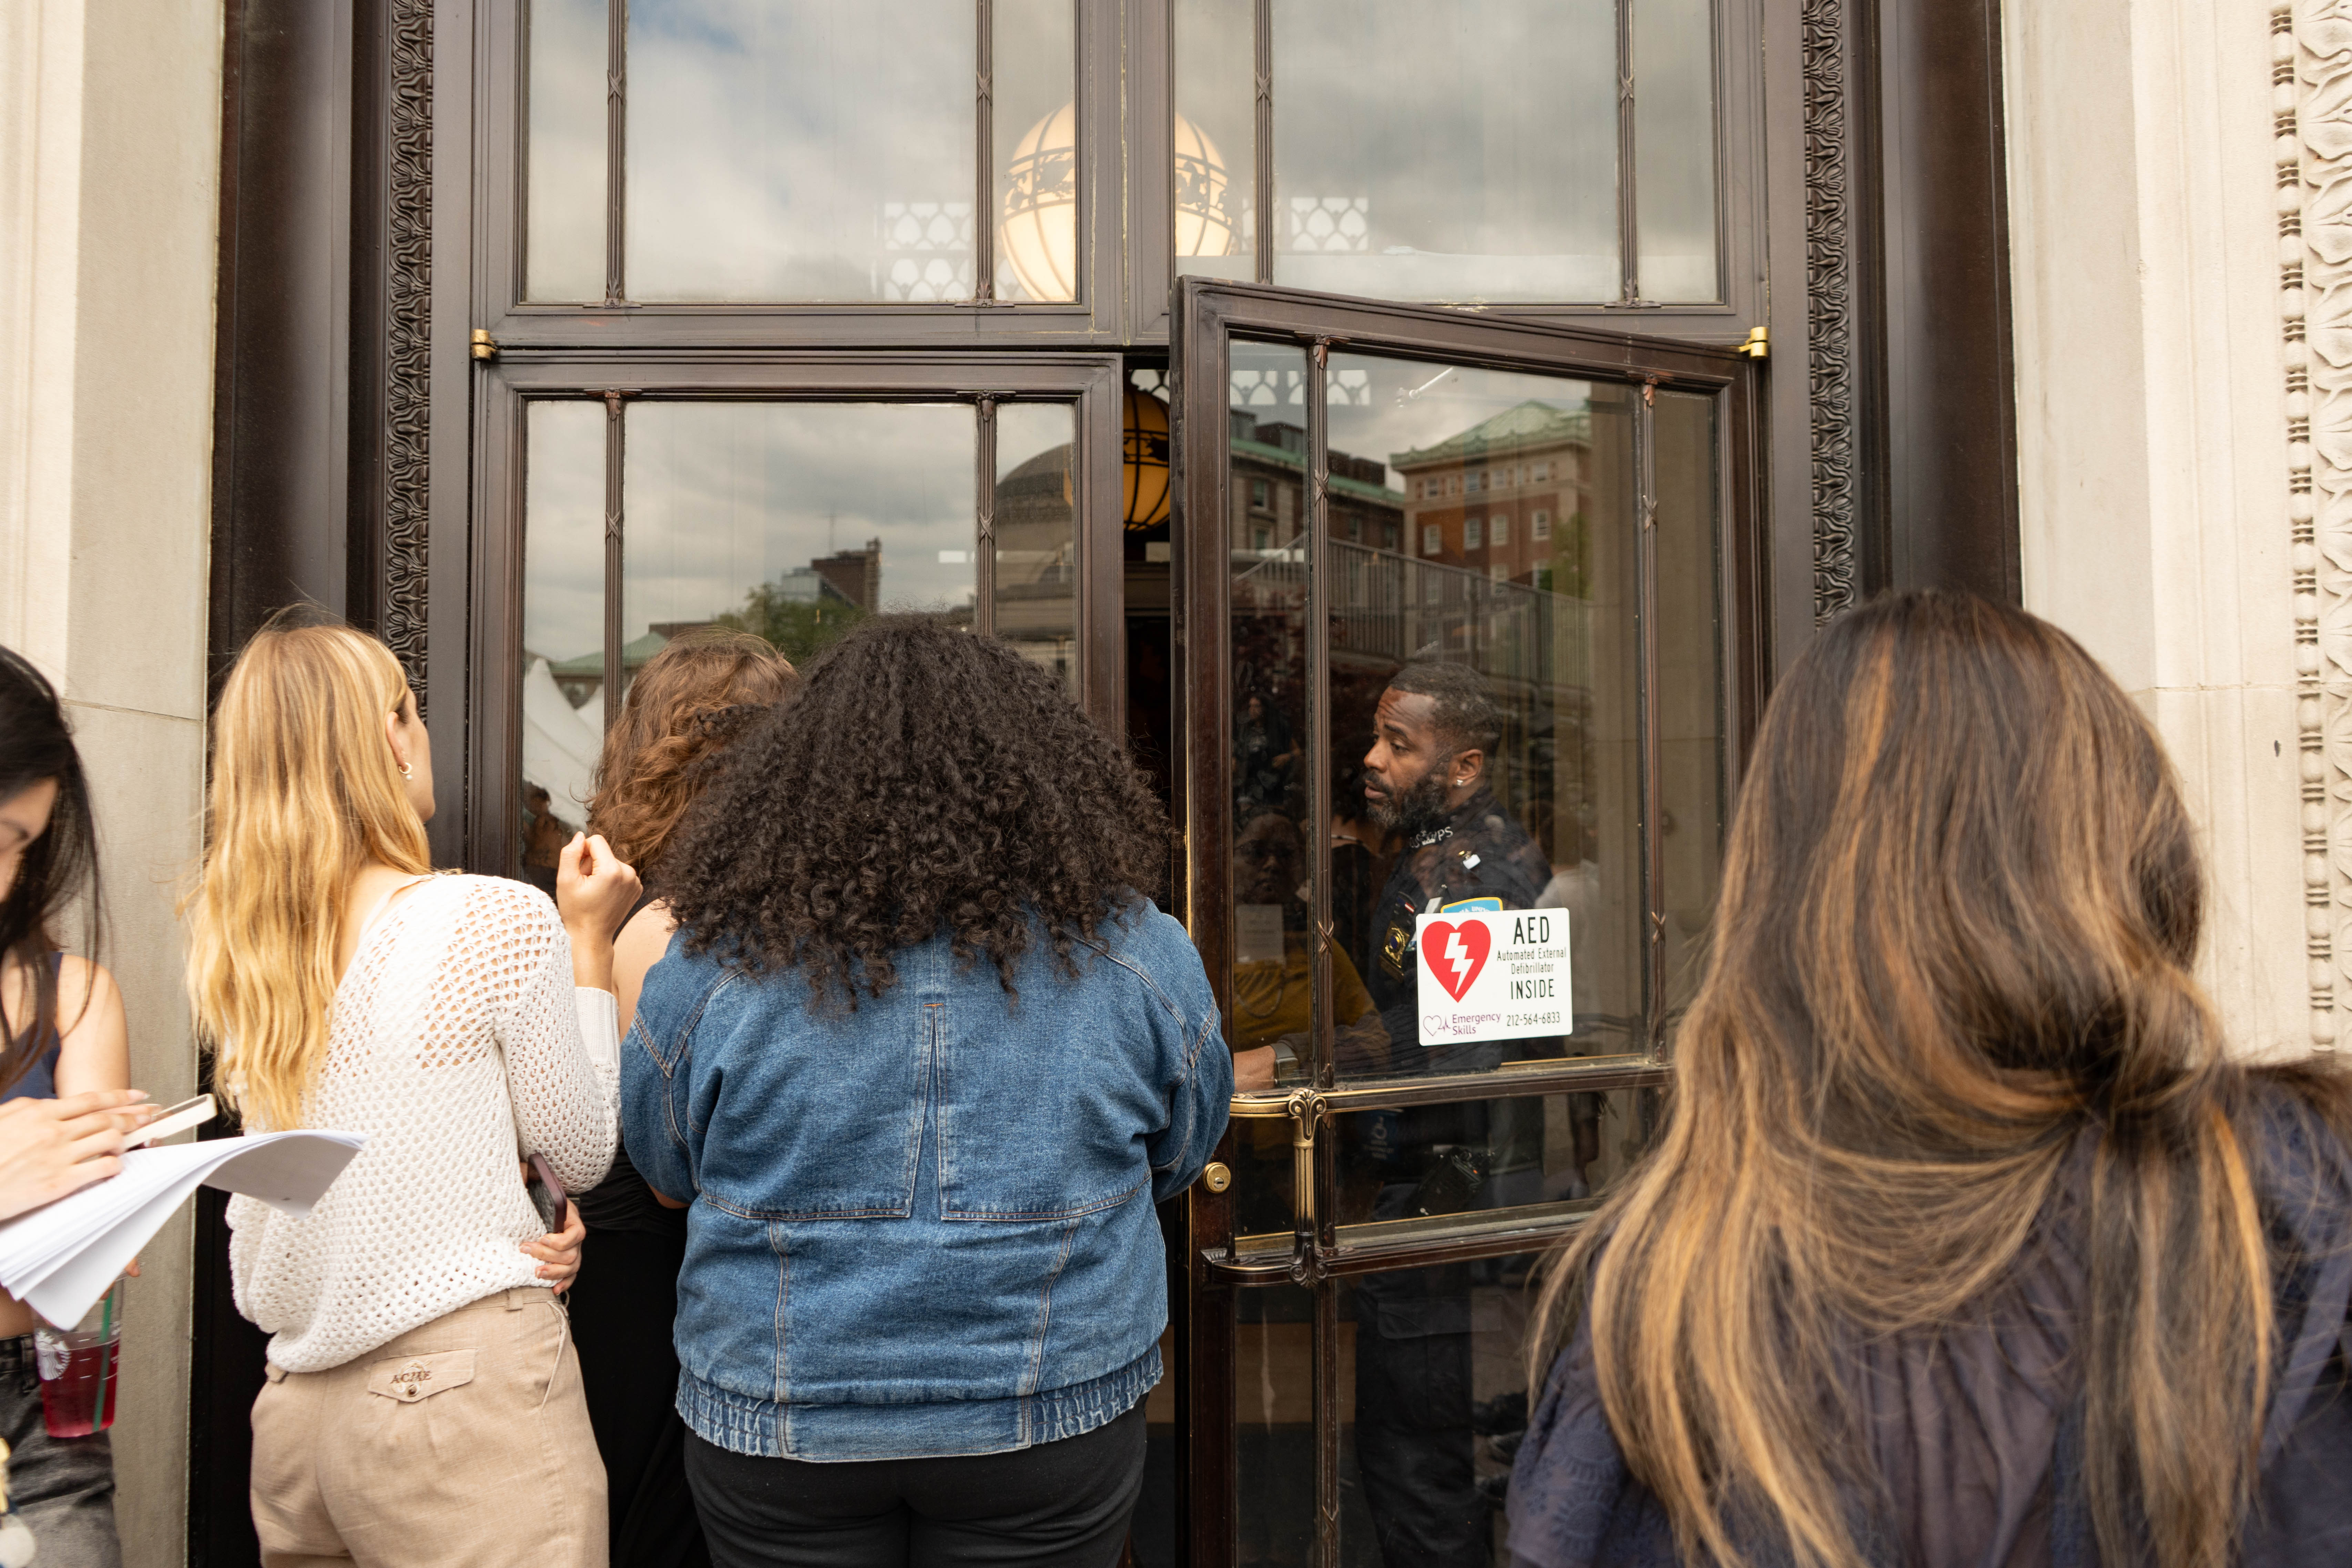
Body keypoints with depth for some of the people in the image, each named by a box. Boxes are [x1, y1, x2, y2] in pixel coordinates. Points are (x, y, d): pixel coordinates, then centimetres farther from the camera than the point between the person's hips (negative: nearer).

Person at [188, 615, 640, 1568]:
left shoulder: (231, 944, 4)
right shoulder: (502, 919, -16)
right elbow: (582, 1155, -5)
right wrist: (589, 940, -1)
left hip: (293, 1408, 7)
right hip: (466, 1393, -7)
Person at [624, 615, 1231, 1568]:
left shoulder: (709, 963, -11)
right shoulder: (1136, 951, -9)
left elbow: (668, 1171, 6)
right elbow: (1182, 1158, 6)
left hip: (775, 1425, 1)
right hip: (1054, 1419, 0)